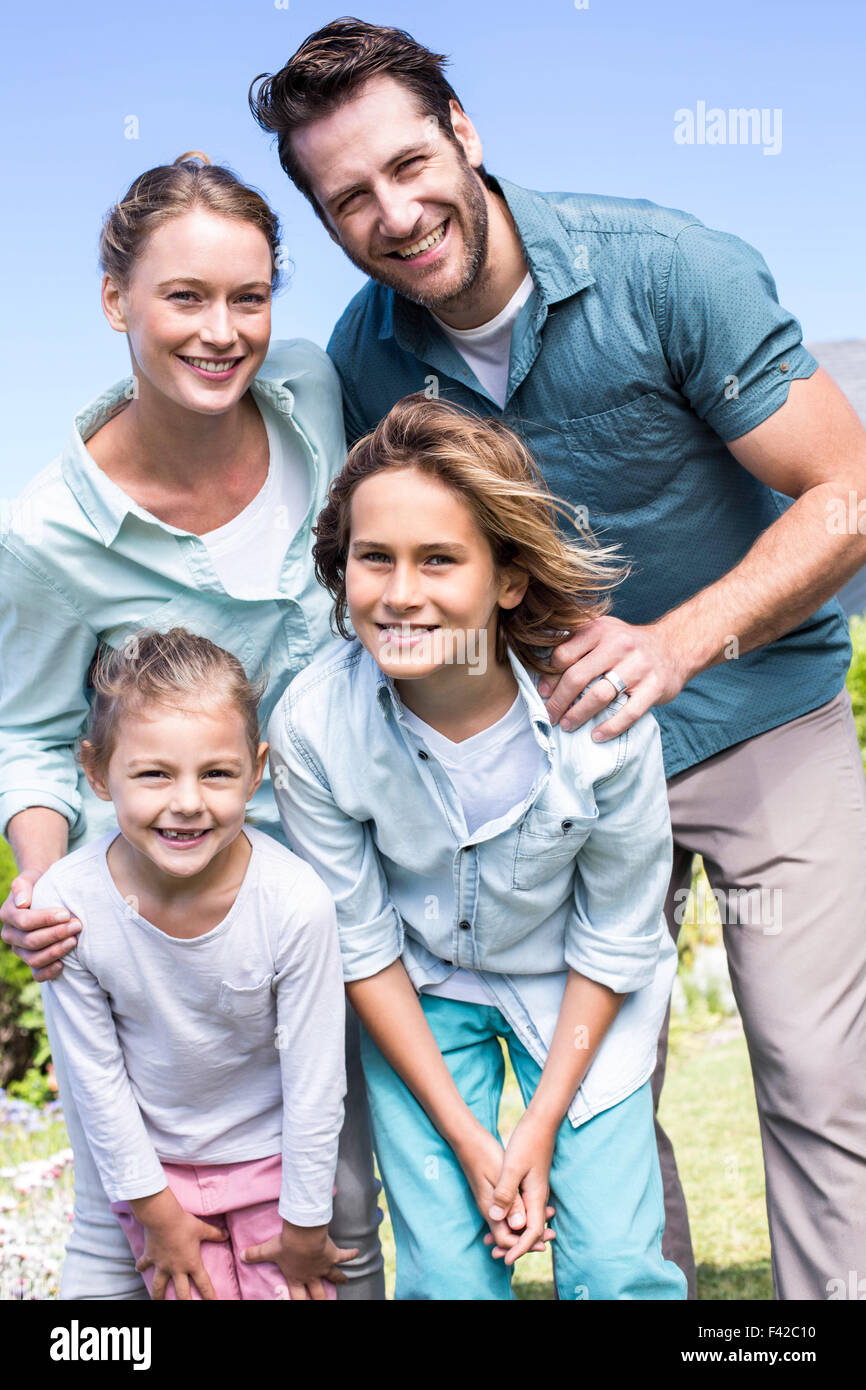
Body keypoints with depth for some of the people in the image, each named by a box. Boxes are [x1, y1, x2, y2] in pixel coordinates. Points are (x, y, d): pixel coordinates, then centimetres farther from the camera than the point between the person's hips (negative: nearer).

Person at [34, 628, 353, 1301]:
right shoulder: (67, 902, -25)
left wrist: (304, 1225, -6)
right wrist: (154, 1210, -2)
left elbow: (315, 1080, -16)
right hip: (157, 1162, 1)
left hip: (274, 1155, -1)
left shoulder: (295, 902, -29)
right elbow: (95, 1074, -10)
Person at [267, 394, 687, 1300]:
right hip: (415, 996, 0)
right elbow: (360, 943, -12)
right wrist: (465, 1134, -10)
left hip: (575, 993, 0)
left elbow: (616, 937, -12)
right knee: (449, 1275, -4)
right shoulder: (311, 725, -25)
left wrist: (542, 1124, -10)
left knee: (618, 1268, -3)